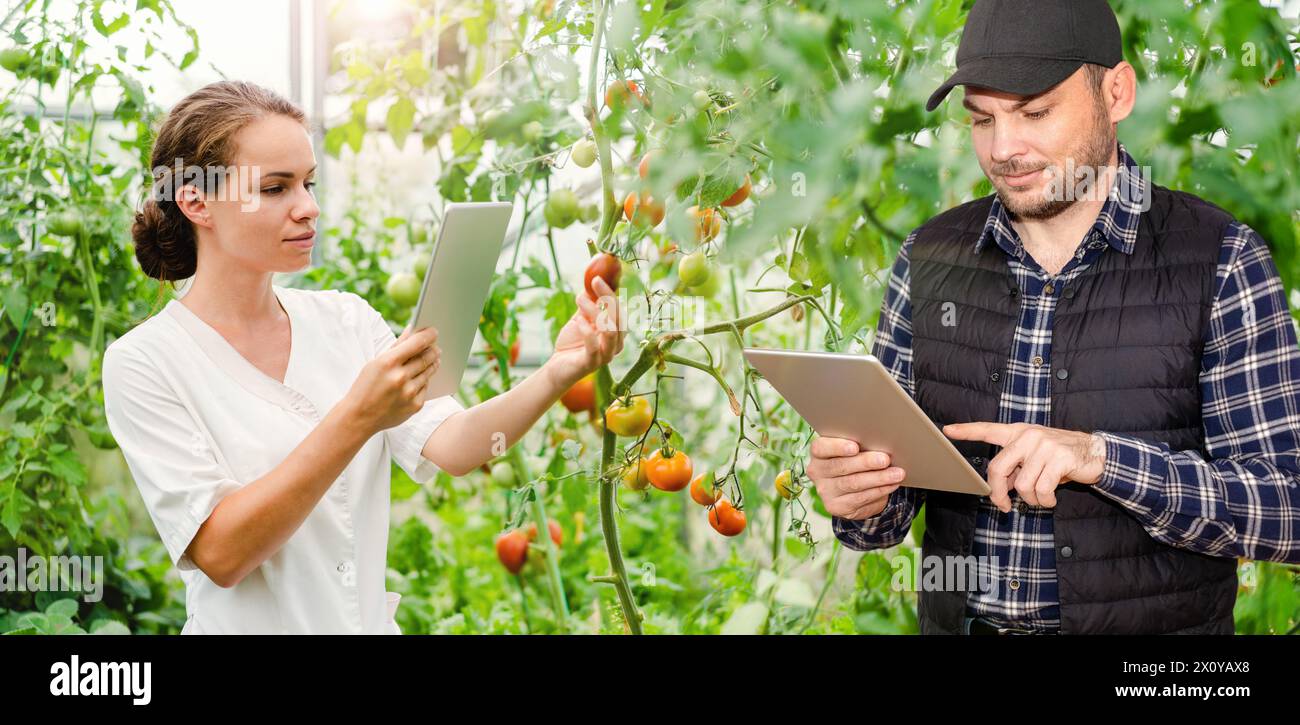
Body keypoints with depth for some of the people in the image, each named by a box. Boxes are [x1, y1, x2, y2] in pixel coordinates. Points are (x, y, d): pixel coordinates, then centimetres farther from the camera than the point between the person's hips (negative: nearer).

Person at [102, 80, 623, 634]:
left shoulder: (345, 319, 5)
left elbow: (447, 446, -7)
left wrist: (557, 374, -22)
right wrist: (357, 419, -24)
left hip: (372, 621, 3)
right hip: (250, 626, -2)